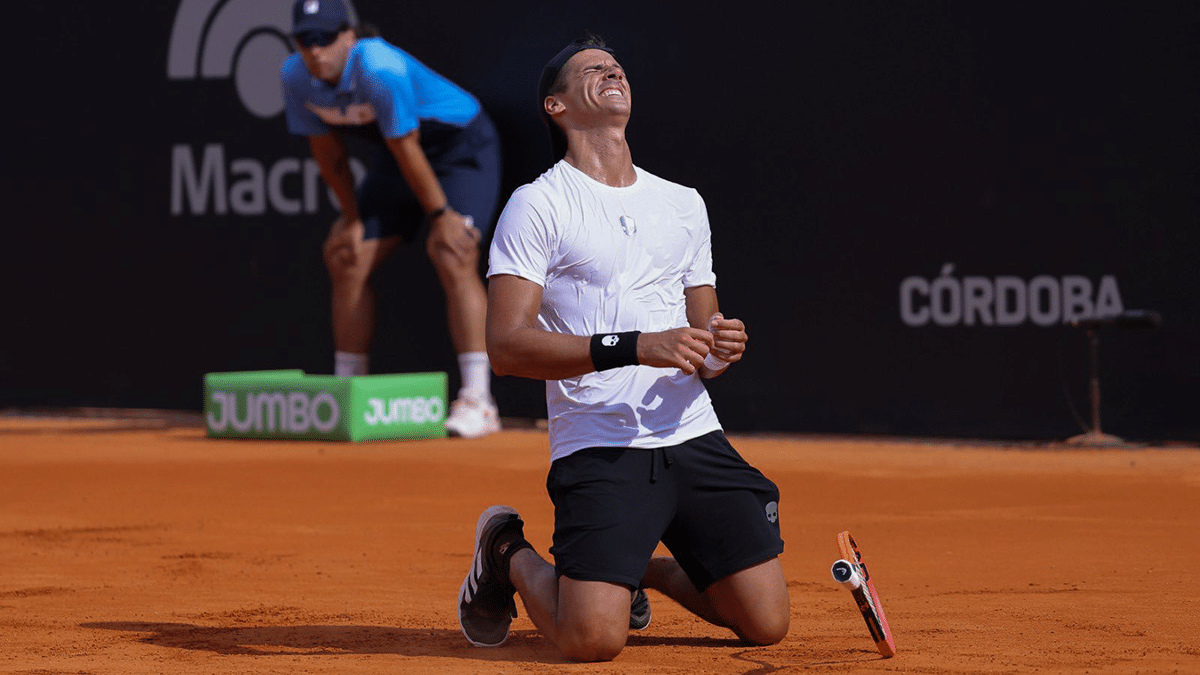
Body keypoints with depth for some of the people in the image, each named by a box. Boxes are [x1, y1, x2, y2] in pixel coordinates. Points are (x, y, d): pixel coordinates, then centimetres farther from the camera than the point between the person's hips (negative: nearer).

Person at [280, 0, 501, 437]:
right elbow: (328, 151, -1)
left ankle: (477, 400, -28)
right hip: (393, 158, 8)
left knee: (453, 259, -24)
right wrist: (352, 218, 2)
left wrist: (440, 214, -20)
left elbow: (406, 149, -27)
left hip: (461, 144, -8)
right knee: (348, 261, 2)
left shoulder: (381, 69, -34)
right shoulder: (297, 76, -13)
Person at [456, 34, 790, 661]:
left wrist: (719, 347, -3)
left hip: (695, 439, 5)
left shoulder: (684, 203, 18)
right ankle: (510, 555, 13)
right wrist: (633, 347, -20)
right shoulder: (537, 204, -1)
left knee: (767, 624, -5)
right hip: (599, 450, -5)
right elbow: (506, 345, -11)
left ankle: (646, 568, 25)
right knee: (593, 638, -22)